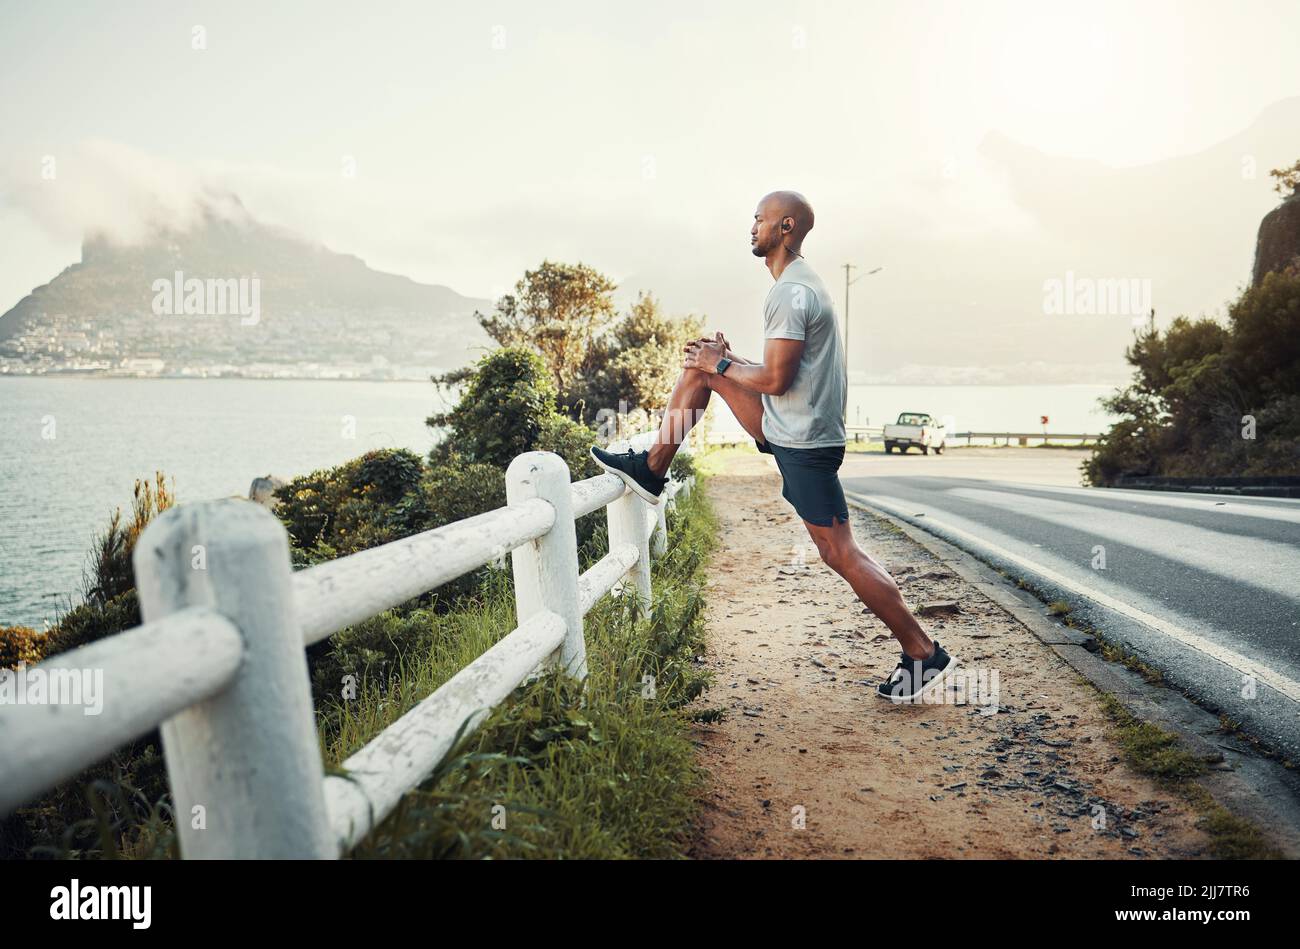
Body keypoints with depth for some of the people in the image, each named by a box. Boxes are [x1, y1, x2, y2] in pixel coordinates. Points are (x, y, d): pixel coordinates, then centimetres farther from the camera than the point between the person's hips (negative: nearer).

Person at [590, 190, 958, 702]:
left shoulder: (790, 292, -19)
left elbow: (776, 379, -23)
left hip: (803, 440, -10)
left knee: (840, 552, -7)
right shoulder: (802, 283, 15)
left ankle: (925, 655, 1)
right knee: (701, 364, 13)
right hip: (791, 426, 10)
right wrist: (725, 359, 13)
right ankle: (652, 469, 17)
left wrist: (722, 365, -7)